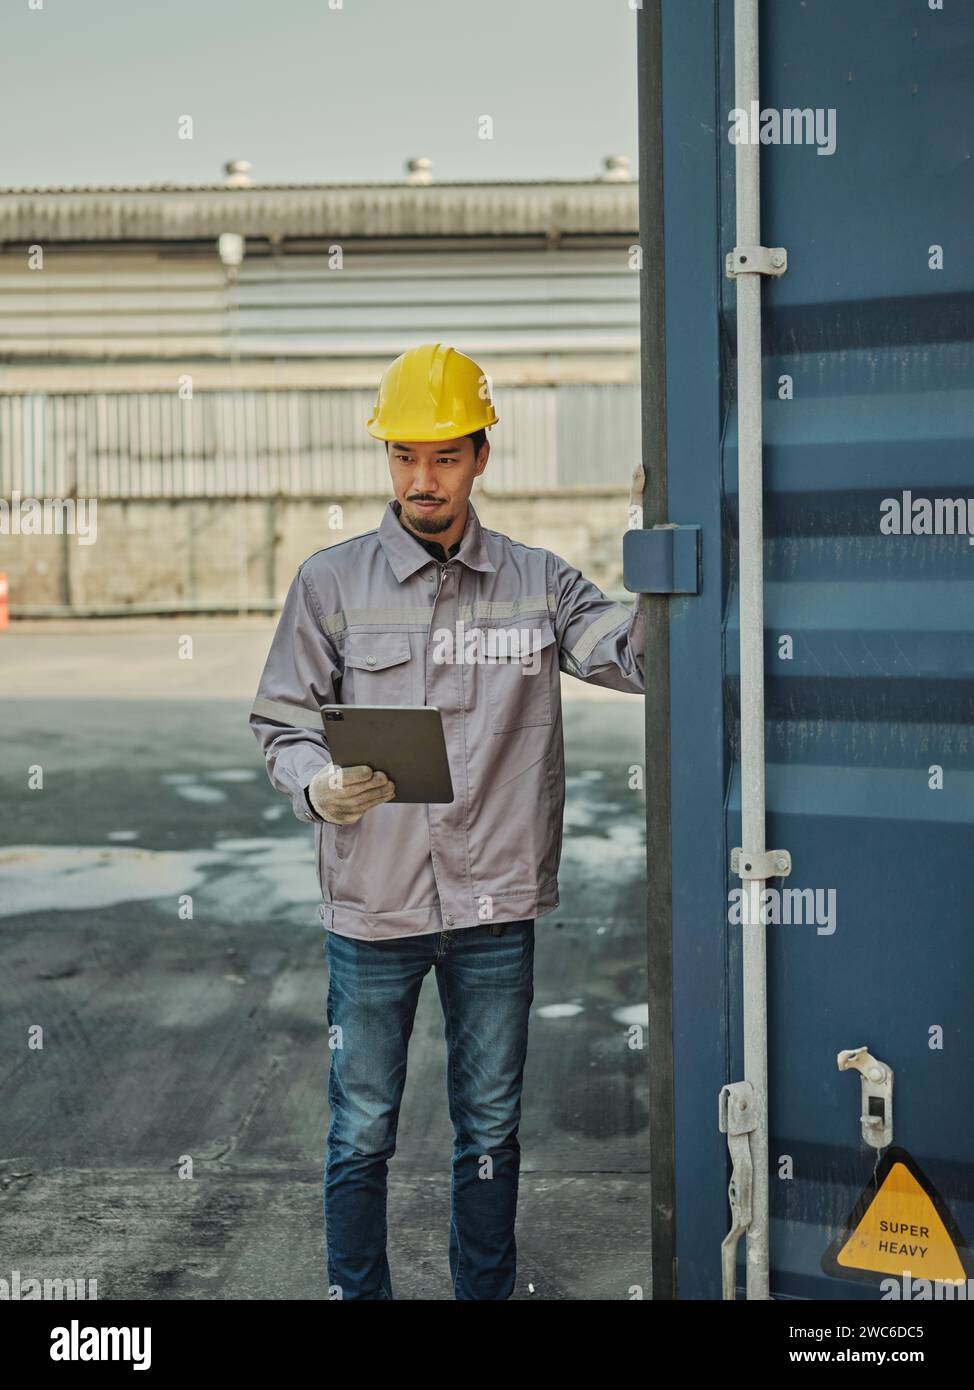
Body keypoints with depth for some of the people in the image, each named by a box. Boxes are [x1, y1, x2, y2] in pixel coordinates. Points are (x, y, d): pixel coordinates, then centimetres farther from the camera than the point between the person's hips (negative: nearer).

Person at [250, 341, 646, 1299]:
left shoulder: (539, 582, 3)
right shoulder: (330, 582, -1)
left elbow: (639, 656, -7)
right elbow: (282, 720, 1)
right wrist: (318, 786, -19)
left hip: (496, 906, 2)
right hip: (372, 904, -1)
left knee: (491, 1129, 16)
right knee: (362, 1133, 9)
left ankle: (487, 1293, 32)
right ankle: (357, 1294, 26)